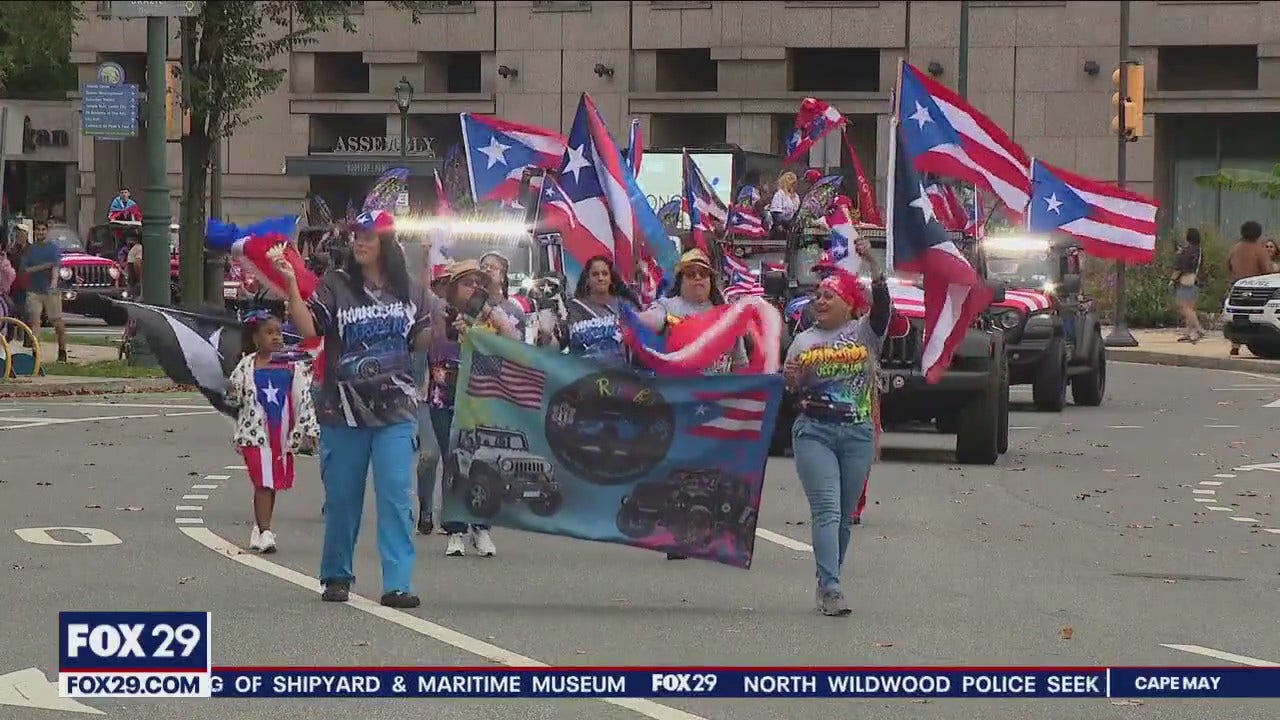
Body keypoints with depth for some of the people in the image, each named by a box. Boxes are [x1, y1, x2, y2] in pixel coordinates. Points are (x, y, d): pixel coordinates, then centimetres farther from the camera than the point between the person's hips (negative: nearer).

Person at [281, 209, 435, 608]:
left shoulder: (409, 290, 7)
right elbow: (308, 329, -9)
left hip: (395, 410, 1)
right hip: (344, 409, -1)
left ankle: (397, 583, -8)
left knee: (396, 496, -7)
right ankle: (337, 577, 22)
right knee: (341, 496, 8)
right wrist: (292, 287, -19)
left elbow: (420, 340, 15)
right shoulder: (336, 285, 0)